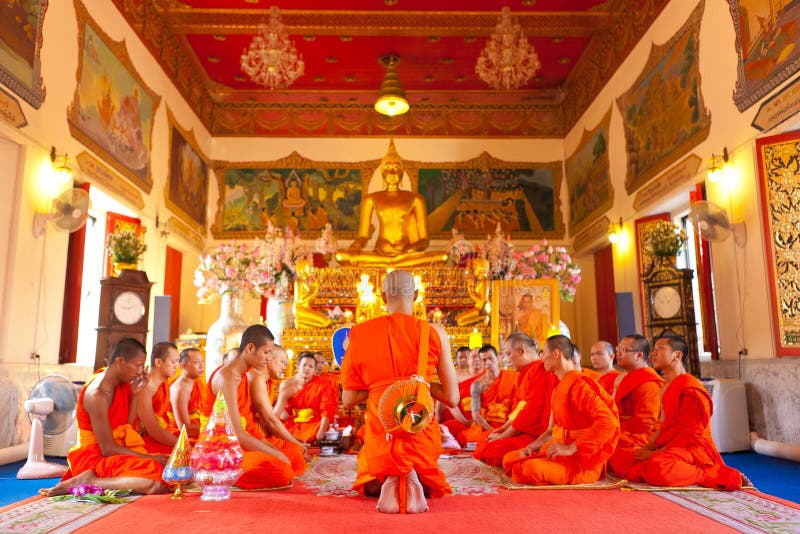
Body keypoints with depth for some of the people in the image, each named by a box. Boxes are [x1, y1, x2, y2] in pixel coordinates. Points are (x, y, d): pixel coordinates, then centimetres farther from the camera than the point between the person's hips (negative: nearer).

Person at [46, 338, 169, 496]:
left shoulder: (121, 382, 6)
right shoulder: (98, 394, -20)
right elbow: (107, 449, -19)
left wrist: (134, 393, -1)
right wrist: (150, 458, -14)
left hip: (113, 453, 10)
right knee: (156, 483, -28)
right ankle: (87, 482, -16)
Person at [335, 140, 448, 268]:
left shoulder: (415, 199, 11)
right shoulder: (371, 199, 13)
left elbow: (424, 239, 6)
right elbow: (363, 236, 9)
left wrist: (408, 250, -16)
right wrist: (355, 247, -16)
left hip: (407, 255, 0)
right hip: (379, 254, 0)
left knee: (443, 256, -28)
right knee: (341, 256, -27)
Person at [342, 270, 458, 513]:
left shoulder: (360, 333, -3)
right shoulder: (435, 333, -5)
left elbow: (348, 401, 2)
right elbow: (452, 398, -1)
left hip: (380, 434, 0)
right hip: (421, 434, 0)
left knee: (370, 487, 33)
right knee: (430, 485, 34)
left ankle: (387, 483, -4)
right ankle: (415, 482, -4)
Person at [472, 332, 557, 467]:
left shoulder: (539, 370, -18)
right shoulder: (528, 371, 17)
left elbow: (532, 411, -21)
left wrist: (504, 435, -13)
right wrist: (503, 428, 8)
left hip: (534, 434, -11)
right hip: (522, 429, 11)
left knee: (488, 452, -23)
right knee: (483, 438, 16)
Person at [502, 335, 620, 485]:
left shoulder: (579, 384, -16)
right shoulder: (558, 389, 16)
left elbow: (609, 422, -28)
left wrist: (570, 448, -26)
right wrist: (534, 446, 2)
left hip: (583, 462, -9)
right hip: (559, 451, 10)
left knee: (528, 469, -30)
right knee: (509, 459, 6)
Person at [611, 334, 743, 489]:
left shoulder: (690, 388, -13)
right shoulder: (667, 388, 16)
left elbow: (690, 435, -16)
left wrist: (656, 453, -15)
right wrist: (647, 448, 1)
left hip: (694, 449, -10)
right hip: (671, 447, 10)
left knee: (656, 469, -38)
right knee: (622, 460, -4)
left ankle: (709, 475, -14)